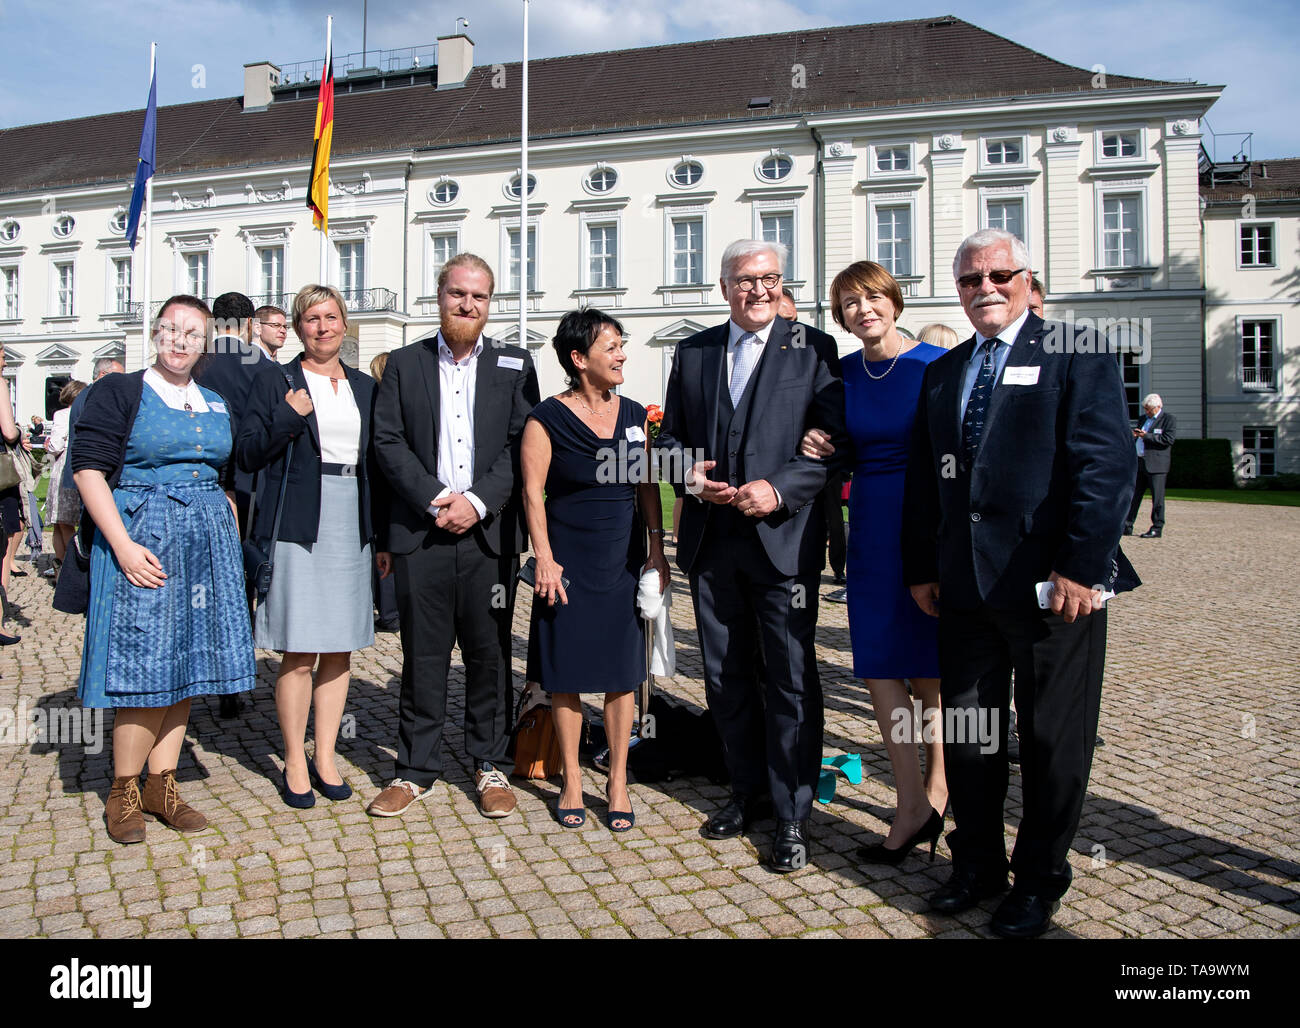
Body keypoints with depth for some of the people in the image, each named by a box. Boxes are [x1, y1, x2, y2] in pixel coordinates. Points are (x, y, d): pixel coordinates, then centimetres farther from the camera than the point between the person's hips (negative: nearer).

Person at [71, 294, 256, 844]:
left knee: (187, 662, 7)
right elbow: (88, 468, -8)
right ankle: (124, 792, 12)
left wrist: (233, 545, 9)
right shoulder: (120, 391, -1)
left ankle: (161, 783, 18)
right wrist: (123, 545, -16)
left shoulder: (217, 406, 15)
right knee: (145, 665, -4)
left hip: (207, 541, 5)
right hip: (141, 540, -5)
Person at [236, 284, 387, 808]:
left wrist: (384, 538, 12)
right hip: (298, 525, -4)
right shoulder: (275, 380, 4)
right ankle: (294, 763, 12)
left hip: (352, 527, 4)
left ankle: (325, 756, 20)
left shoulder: (365, 387, 15)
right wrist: (286, 417, -15)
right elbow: (246, 455, 0)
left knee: (339, 650, 8)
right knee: (298, 654, -2)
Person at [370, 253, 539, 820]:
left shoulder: (515, 365, 8)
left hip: (490, 533, 0)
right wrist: (436, 498, -10)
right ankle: (416, 769, 20)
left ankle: (491, 765, 21)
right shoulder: (404, 363, 10)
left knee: (490, 652, 7)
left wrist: (478, 502, -11)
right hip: (420, 532, 0)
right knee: (422, 654, 6)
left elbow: (523, 445, 0)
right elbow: (389, 442, 2)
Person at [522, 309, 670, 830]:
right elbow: (532, 492, -6)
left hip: (623, 562, 3)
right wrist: (545, 560, -12)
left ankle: (618, 782, 19)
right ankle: (572, 780, 21)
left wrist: (657, 550, 5)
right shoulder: (548, 418, -5)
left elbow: (647, 486, 11)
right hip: (569, 565, -3)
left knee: (621, 674, 6)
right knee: (566, 675, 5)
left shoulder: (634, 414, 8)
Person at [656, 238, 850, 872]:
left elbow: (839, 442, -6)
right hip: (711, 541, 4)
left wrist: (780, 488, -18)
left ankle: (792, 815, 17)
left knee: (791, 682, 2)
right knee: (726, 677, 15)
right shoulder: (693, 352, 11)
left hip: (784, 540, -4)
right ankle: (747, 789, 33)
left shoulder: (813, 350, -1)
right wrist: (689, 473, -6)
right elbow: (670, 435, 15)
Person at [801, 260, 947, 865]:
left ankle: (935, 788, 28)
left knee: (930, 666, 8)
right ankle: (915, 804, 12)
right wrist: (820, 451, -7)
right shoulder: (844, 375, 7)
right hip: (871, 527, 4)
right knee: (879, 666, 1)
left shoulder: (937, 364, -6)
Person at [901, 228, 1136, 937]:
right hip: (964, 586, 5)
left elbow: (1106, 465, -10)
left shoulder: (1076, 356, -1)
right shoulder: (942, 373, 16)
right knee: (965, 734, 12)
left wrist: (1080, 566, -17)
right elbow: (923, 479, 15)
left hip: (1051, 584, -5)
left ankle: (1040, 880, 25)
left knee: (1052, 742, 7)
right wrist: (920, 568, 9)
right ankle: (978, 866, 30)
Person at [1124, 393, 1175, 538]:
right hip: (1139, 463, 7)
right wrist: (1134, 435, 5)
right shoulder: (1144, 419, 20)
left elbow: (1168, 439, -15)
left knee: (1157, 498, -2)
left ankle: (1157, 529, 4)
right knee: (1133, 495, 5)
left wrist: (1146, 436, -16)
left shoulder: (1169, 419, -2)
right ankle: (1127, 526, 9)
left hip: (1156, 465, -7)